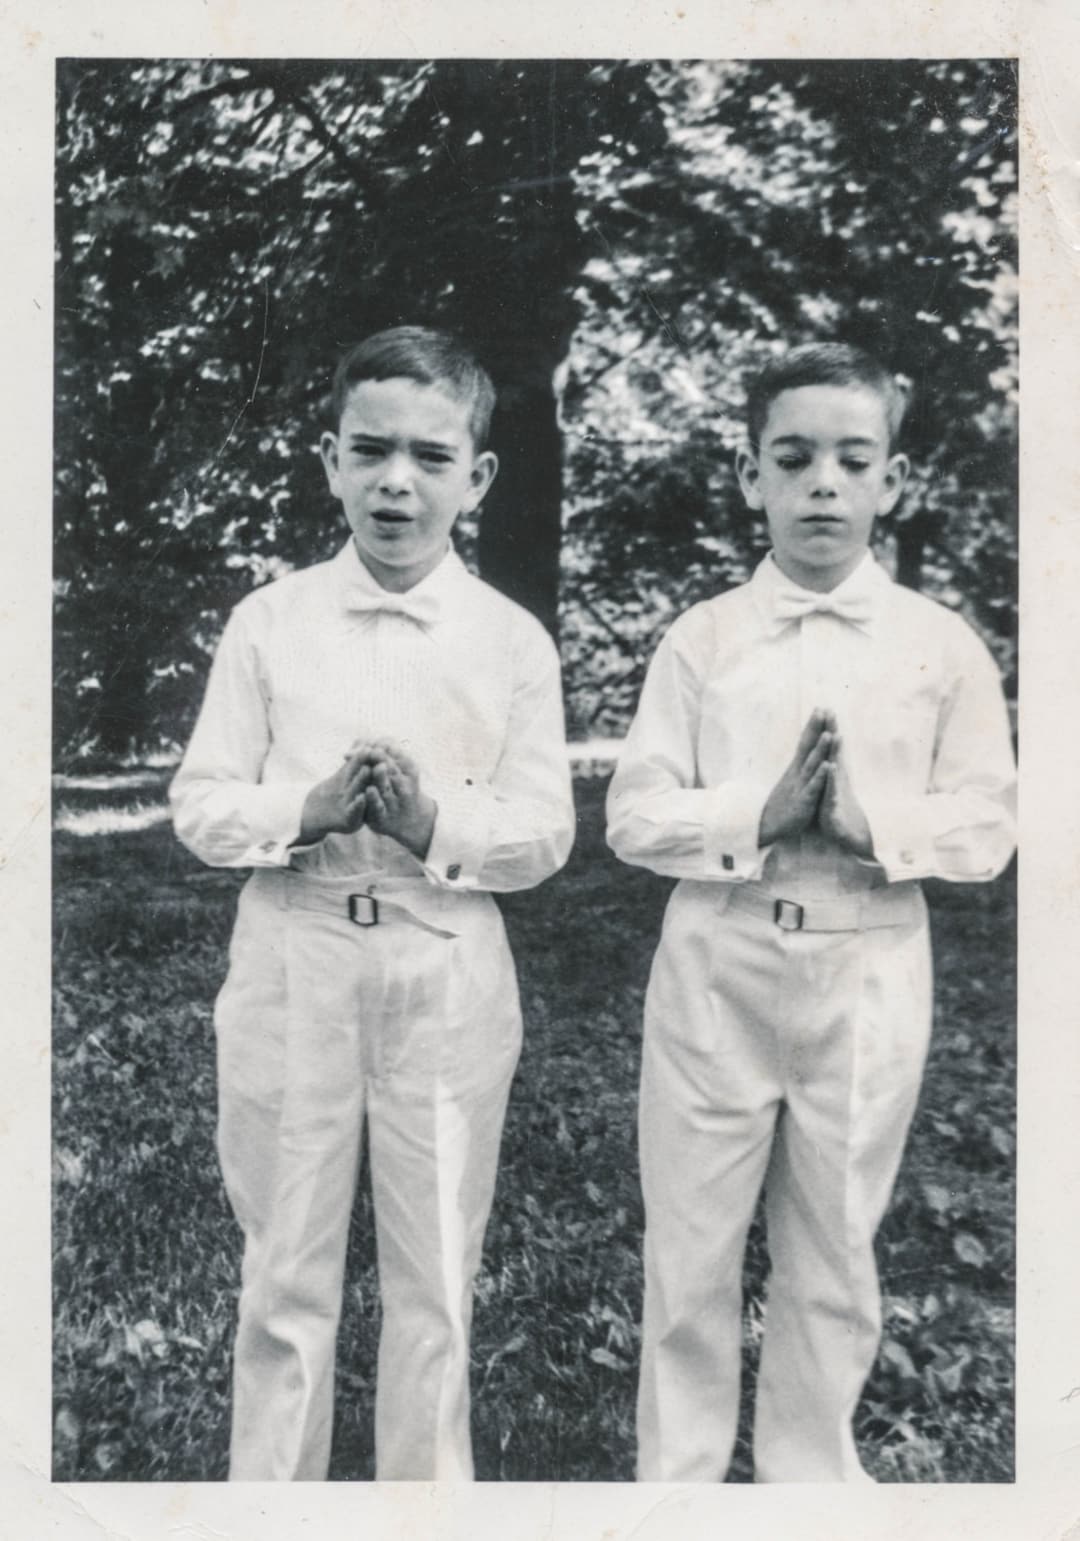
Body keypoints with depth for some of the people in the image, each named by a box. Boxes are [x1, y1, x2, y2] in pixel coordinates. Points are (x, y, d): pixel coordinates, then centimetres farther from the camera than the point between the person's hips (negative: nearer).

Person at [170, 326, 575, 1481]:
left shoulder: (513, 640, -1)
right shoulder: (269, 621, 0)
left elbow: (545, 833, -1)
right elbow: (200, 806, 1)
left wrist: (437, 827, -19)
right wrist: (305, 811, -17)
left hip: (450, 974, 0)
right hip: (294, 964, 0)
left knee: (437, 1278, 13)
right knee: (286, 1270, 14)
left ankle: (428, 1487, 34)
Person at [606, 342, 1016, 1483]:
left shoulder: (940, 645, 0)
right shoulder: (701, 639, 0)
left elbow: (985, 829, -1)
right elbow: (634, 816, -3)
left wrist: (870, 820, -18)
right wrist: (759, 815, -18)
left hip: (868, 976, 1)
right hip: (718, 969, 0)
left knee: (835, 1251, 15)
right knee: (690, 1246, 11)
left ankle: (809, 1472, 37)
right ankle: (677, 1473, 31)